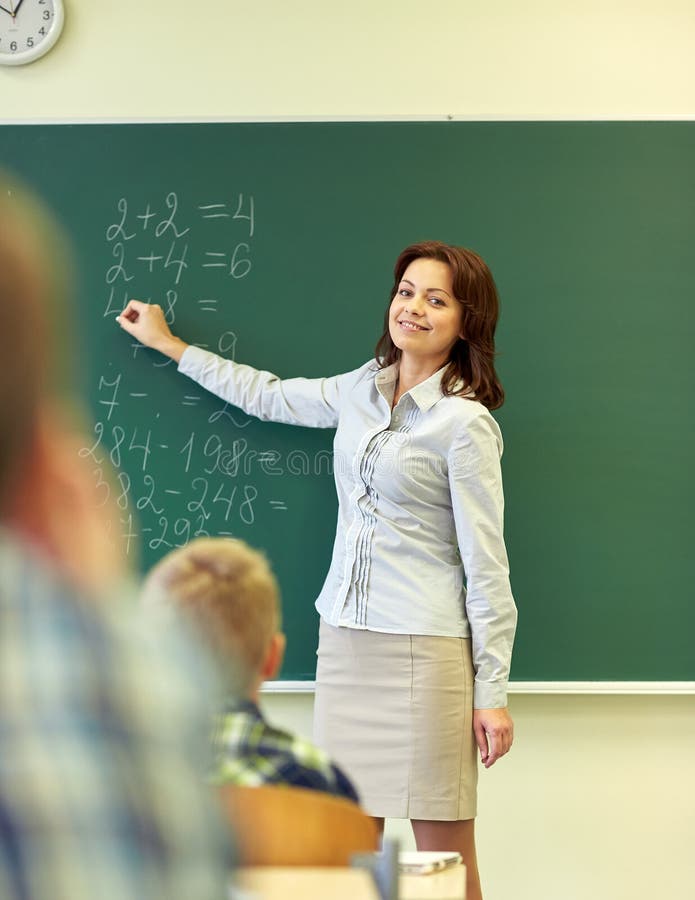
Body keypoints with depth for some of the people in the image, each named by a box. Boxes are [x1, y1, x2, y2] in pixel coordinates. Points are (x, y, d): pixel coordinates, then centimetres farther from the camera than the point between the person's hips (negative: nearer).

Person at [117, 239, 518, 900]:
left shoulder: (464, 422, -9)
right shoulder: (361, 390, 10)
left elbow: (485, 561, -9)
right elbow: (270, 396, 27)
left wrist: (492, 690, -10)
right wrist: (168, 344, 32)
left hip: (425, 647, -6)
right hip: (344, 637, 6)